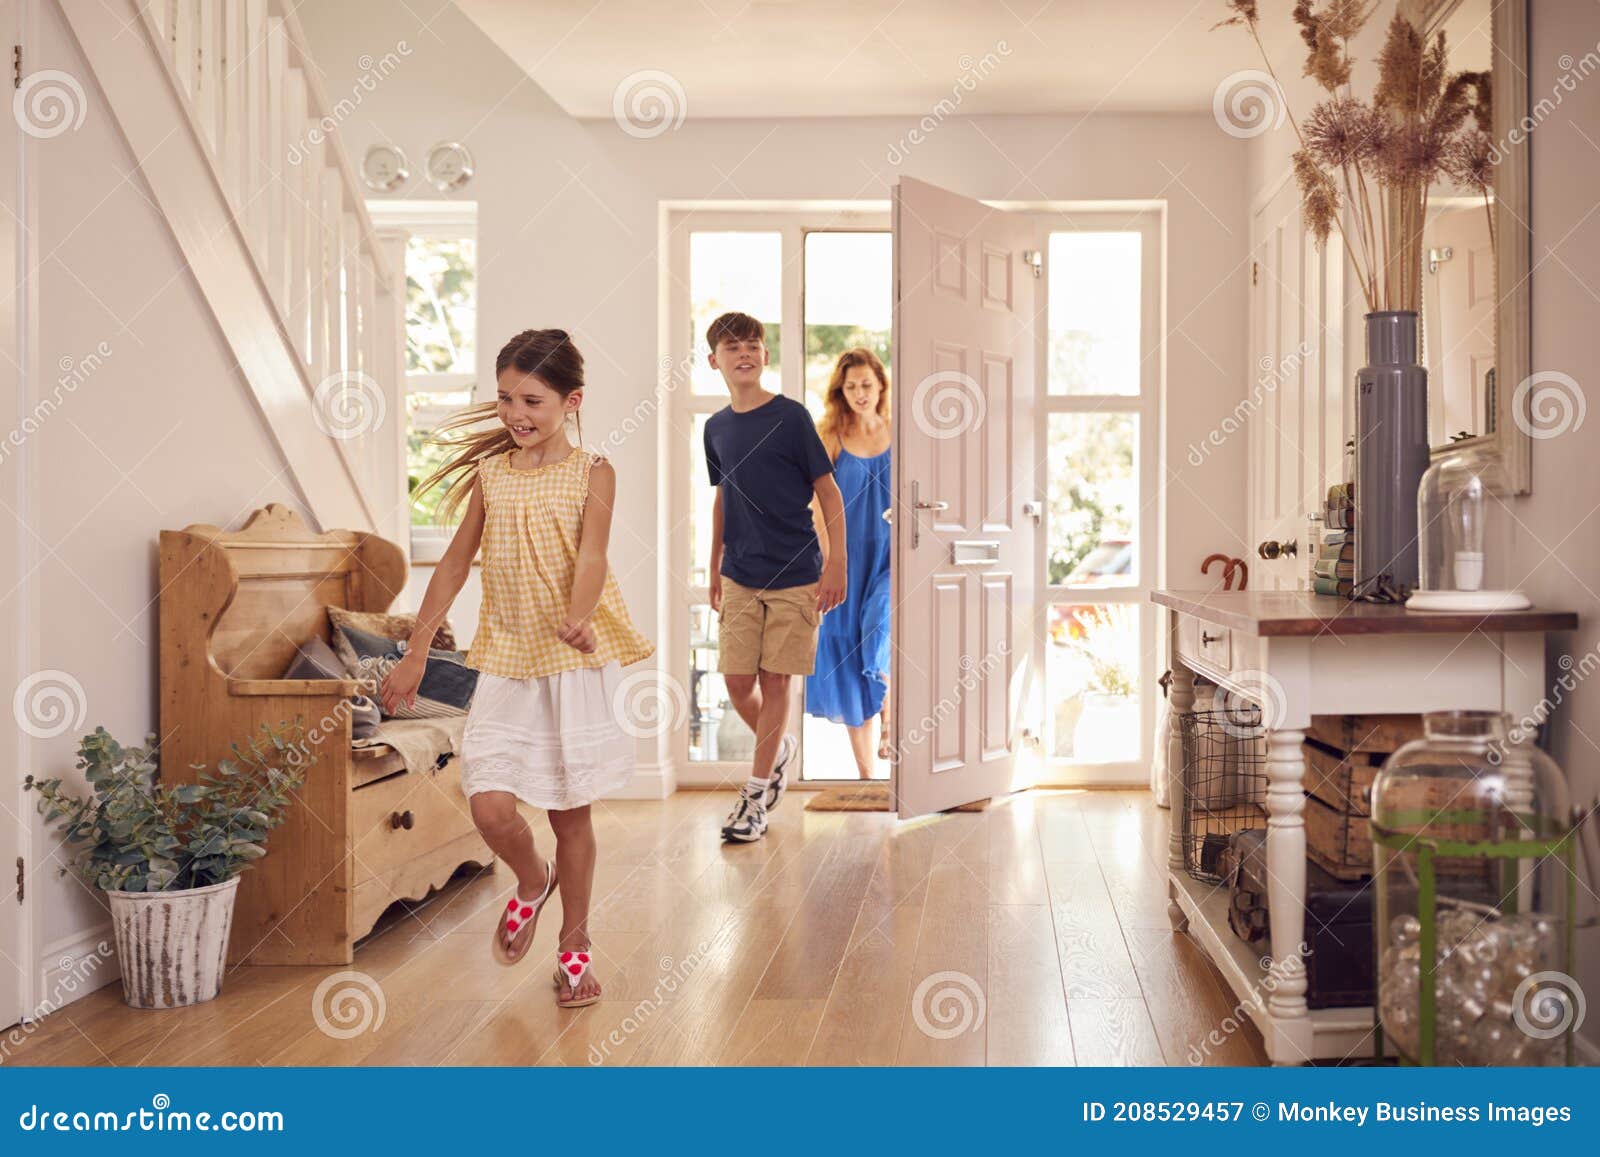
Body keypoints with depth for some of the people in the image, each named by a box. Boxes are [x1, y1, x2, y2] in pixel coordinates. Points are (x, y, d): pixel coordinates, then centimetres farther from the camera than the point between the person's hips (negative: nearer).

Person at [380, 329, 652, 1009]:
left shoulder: (591, 474, -5)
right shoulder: (490, 474, 6)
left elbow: (592, 556, -20)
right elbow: (456, 562, 13)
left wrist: (578, 619, -41)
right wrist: (416, 651, 13)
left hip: (576, 660, -3)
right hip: (506, 660, 3)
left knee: (570, 813, 6)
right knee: (490, 806, -9)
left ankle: (574, 942, 26)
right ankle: (532, 882, 25)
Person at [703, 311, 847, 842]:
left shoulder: (790, 416, -8)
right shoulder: (716, 427, 7)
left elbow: (829, 494, -6)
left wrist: (837, 564, -12)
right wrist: (714, 569, 19)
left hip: (794, 576, -4)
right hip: (740, 576, 4)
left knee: (775, 680, 1)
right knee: (738, 682, 2)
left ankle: (756, 794, 11)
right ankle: (778, 748, 32)